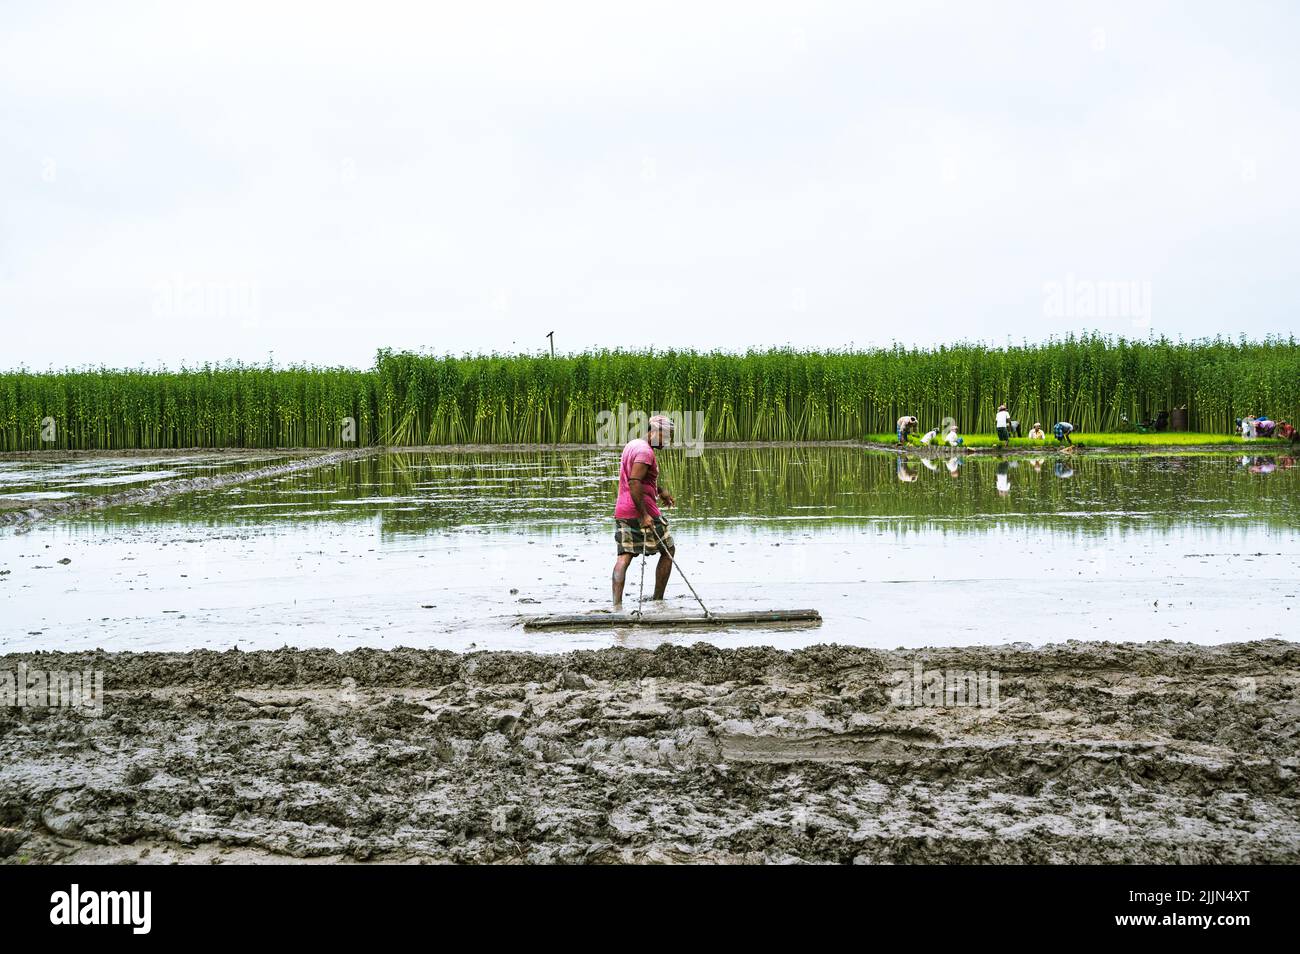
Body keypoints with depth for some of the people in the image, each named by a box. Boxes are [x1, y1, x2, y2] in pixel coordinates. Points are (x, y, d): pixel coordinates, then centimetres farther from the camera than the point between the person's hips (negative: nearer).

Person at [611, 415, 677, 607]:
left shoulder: (632, 445, 16)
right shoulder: (645, 451, -16)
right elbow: (634, 483, -25)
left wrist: (660, 491, 37)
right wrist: (644, 515, -26)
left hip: (622, 512, 8)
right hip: (642, 512, -8)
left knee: (624, 556, 0)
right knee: (668, 550, 9)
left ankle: (617, 603, -13)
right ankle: (657, 599, 12)